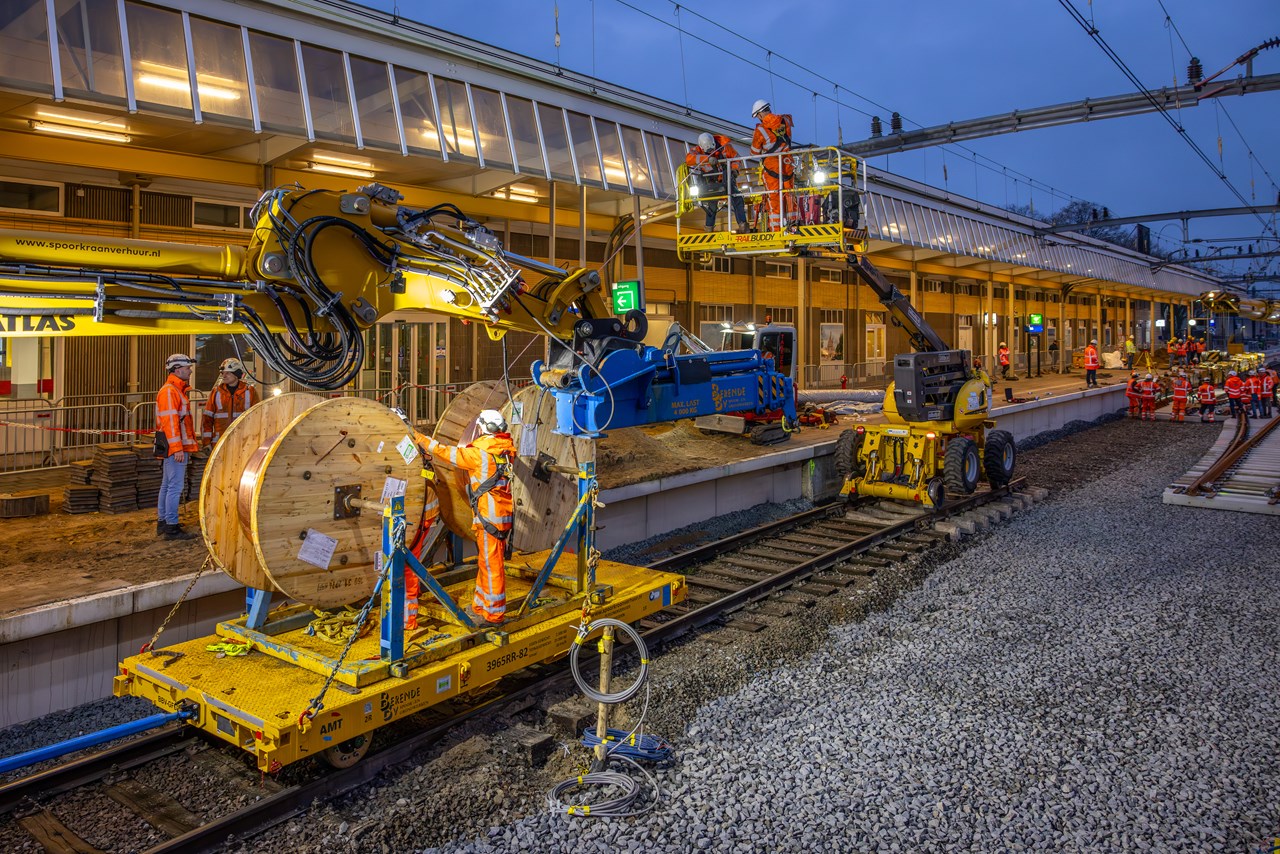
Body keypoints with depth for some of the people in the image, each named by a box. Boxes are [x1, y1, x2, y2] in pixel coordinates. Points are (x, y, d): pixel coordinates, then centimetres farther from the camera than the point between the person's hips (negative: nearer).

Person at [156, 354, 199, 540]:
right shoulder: (169, 391, -13)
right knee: (175, 486, -9)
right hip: (175, 447, -11)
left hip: (178, 446, 11)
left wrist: (191, 442, 23)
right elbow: (169, 421, -20)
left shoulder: (178, 390, 19)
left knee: (167, 485, 15)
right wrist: (177, 448, -23)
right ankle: (171, 527, -6)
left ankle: (162, 523, 24)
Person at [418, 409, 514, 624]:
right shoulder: (503, 450, 9)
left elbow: (452, 454, -4)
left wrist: (426, 442, 7)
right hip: (503, 516, 9)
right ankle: (480, 606, 29)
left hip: (489, 517, -9)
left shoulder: (480, 453, -13)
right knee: (486, 561, 18)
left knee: (492, 565, -3)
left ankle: (495, 614, 4)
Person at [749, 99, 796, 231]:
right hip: (788, 166, 4)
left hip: (771, 168, -4)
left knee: (773, 199, 0)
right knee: (789, 196, 13)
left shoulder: (761, 130, -15)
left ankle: (776, 229, 0)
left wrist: (754, 137, 14)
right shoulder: (786, 120, -2)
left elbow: (754, 152, -2)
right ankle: (792, 223, 18)